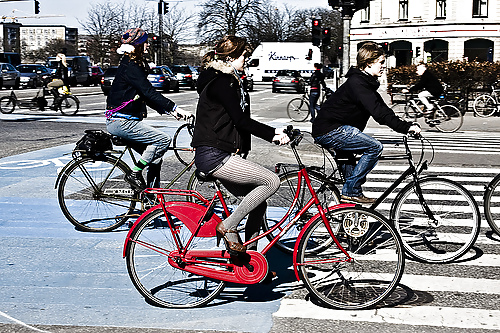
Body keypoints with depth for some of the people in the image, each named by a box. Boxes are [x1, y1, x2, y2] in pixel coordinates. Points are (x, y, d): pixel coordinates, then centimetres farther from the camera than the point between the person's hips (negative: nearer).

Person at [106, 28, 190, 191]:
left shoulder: (133, 65, 16)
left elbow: (147, 96, 18)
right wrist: (174, 108, -22)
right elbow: (150, 93, -22)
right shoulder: (130, 67, -16)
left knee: (155, 158, 8)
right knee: (164, 139, -15)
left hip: (123, 121, 10)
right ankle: (134, 174, -8)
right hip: (121, 122, -10)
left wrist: (169, 110, 9)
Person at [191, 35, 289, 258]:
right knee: (271, 181, -17)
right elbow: (241, 121, -18)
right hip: (214, 156, -10)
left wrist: (274, 131, 10)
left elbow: (241, 121, 20)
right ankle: (227, 227, -10)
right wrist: (273, 135, -13)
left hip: (224, 154, 10)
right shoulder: (221, 81, -12)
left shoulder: (229, 80, 20)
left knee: (258, 203, 9)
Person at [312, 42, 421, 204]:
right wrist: (405, 127, -28)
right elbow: (378, 113, -27)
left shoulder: (365, 82, 16)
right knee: (375, 147, -16)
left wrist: (408, 125, 6)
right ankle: (350, 191, -10)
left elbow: (383, 110, 15)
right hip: (329, 131, -11)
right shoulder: (357, 83, -18)